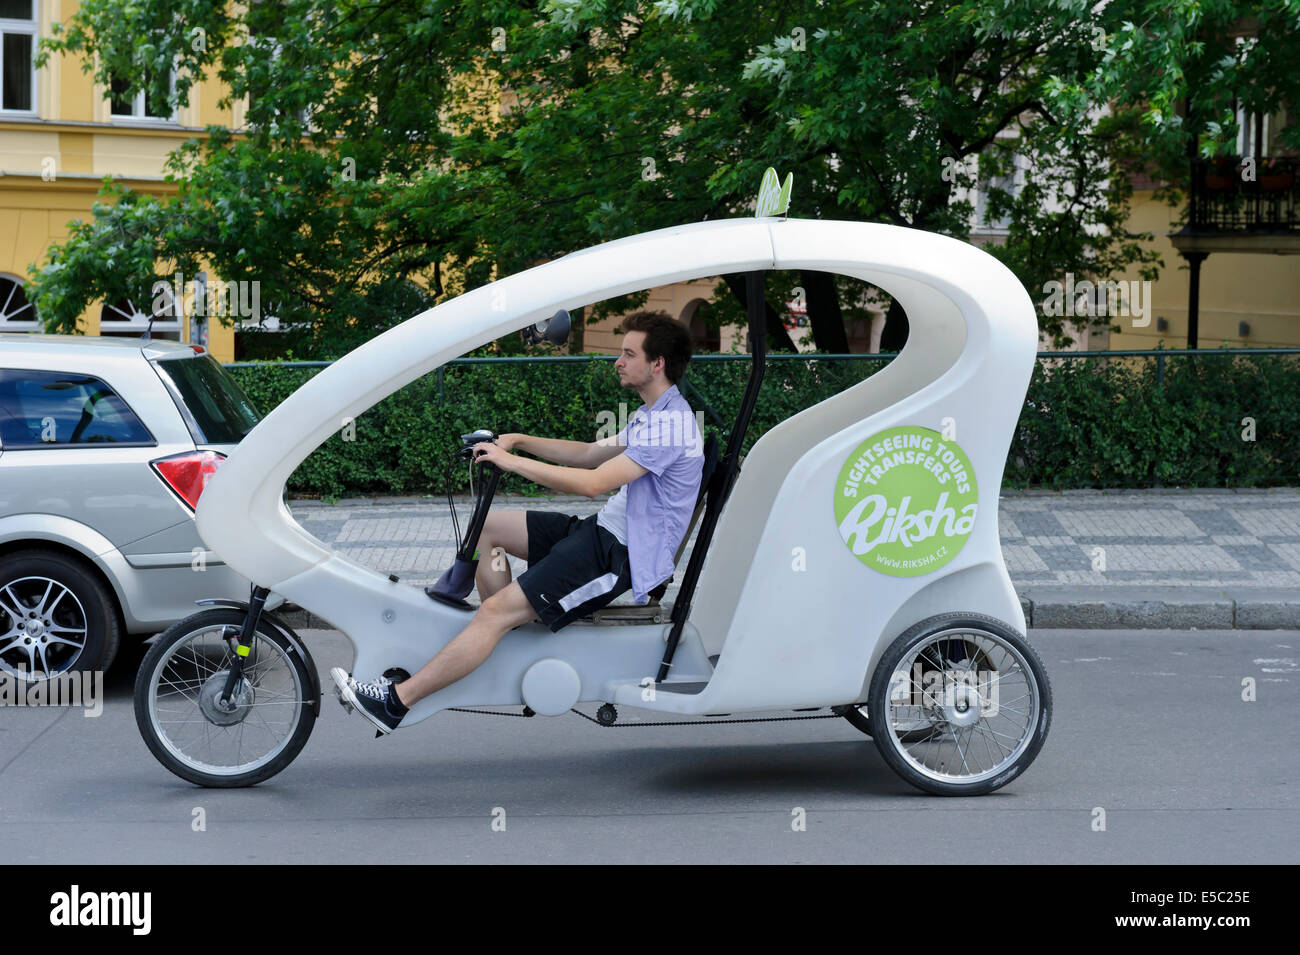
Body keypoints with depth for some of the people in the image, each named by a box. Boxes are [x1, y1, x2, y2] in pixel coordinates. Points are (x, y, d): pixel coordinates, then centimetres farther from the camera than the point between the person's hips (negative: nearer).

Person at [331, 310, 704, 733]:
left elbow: (594, 482, -27)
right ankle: (506, 636, 13)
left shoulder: (670, 423, -21)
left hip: (622, 555, -11)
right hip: (606, 528, 11)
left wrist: (511, 461, -21)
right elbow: (592, 453, 22)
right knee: (485, 527, 13)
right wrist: (521, 441, 11)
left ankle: (396, 700, -16)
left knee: (497, 611, -18)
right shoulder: (651, 414, 14)